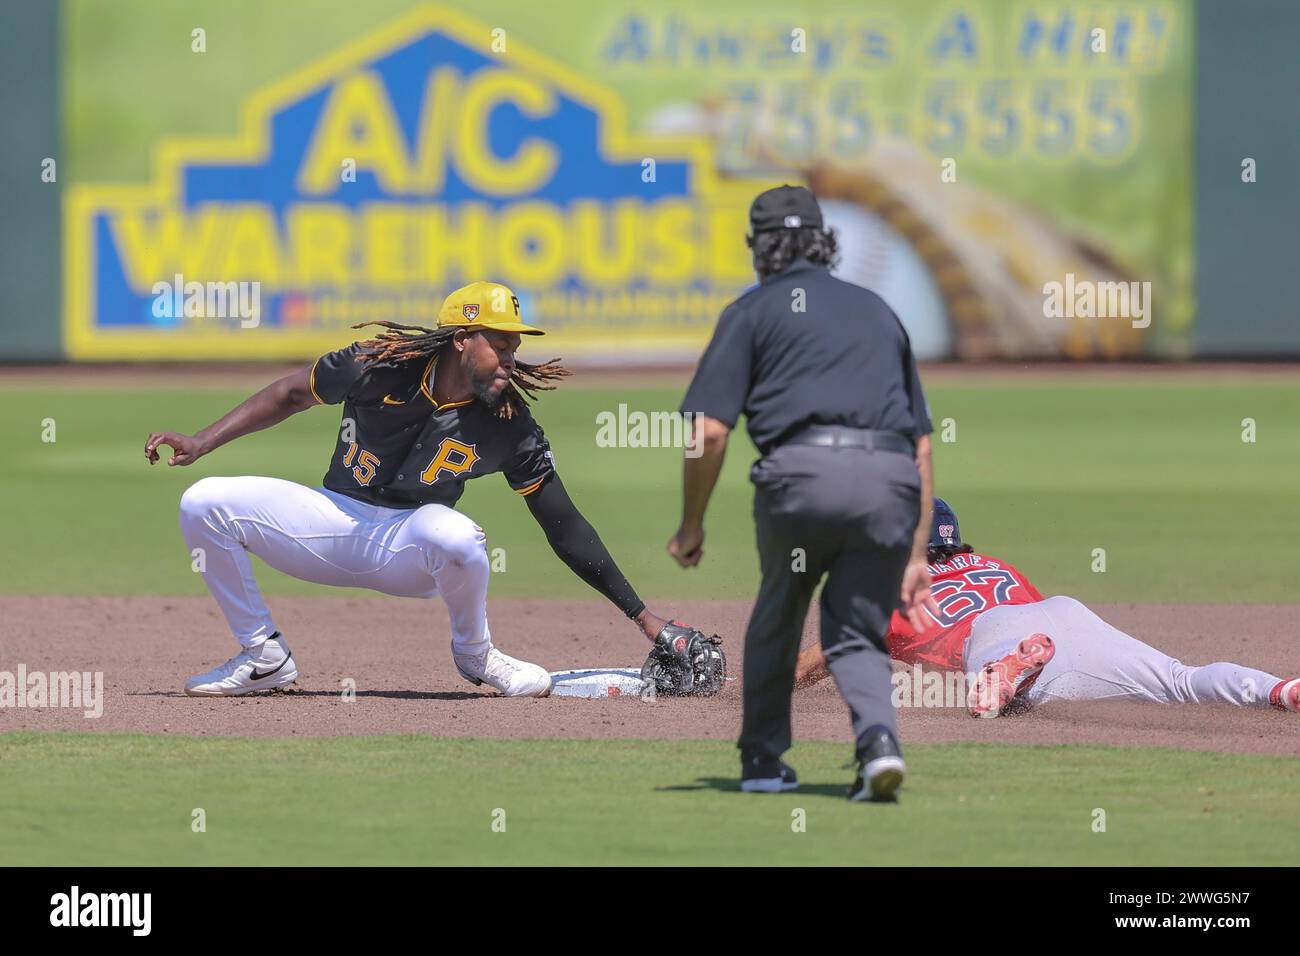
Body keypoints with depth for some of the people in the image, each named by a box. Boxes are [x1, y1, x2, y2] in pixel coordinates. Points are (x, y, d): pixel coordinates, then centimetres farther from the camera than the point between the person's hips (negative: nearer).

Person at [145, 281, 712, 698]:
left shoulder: (509, 426, -14)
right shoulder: (378, 368, -14)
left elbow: (566, 528, -10)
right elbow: (293, 394, 4)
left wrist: (647, 621, -12)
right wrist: (200, 444, -1)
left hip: (408, 550, -2)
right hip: (334, 521, 2)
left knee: (456, 535, -39)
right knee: (204, 505, -19)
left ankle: (474, 655, -6)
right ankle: (263, 657, -2)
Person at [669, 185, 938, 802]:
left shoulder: (753, 311, 16)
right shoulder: (877, 310, 30)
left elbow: (707, 432, 4)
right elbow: (922, 445, 26)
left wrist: (691, 527, 16)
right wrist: (916, 554, 25)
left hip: (803, 471, -3)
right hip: (890, 479, 3)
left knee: (778, 611, 23)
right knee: (857, 633, 13)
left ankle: (762, 759, 28)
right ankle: (878, 738, -16)